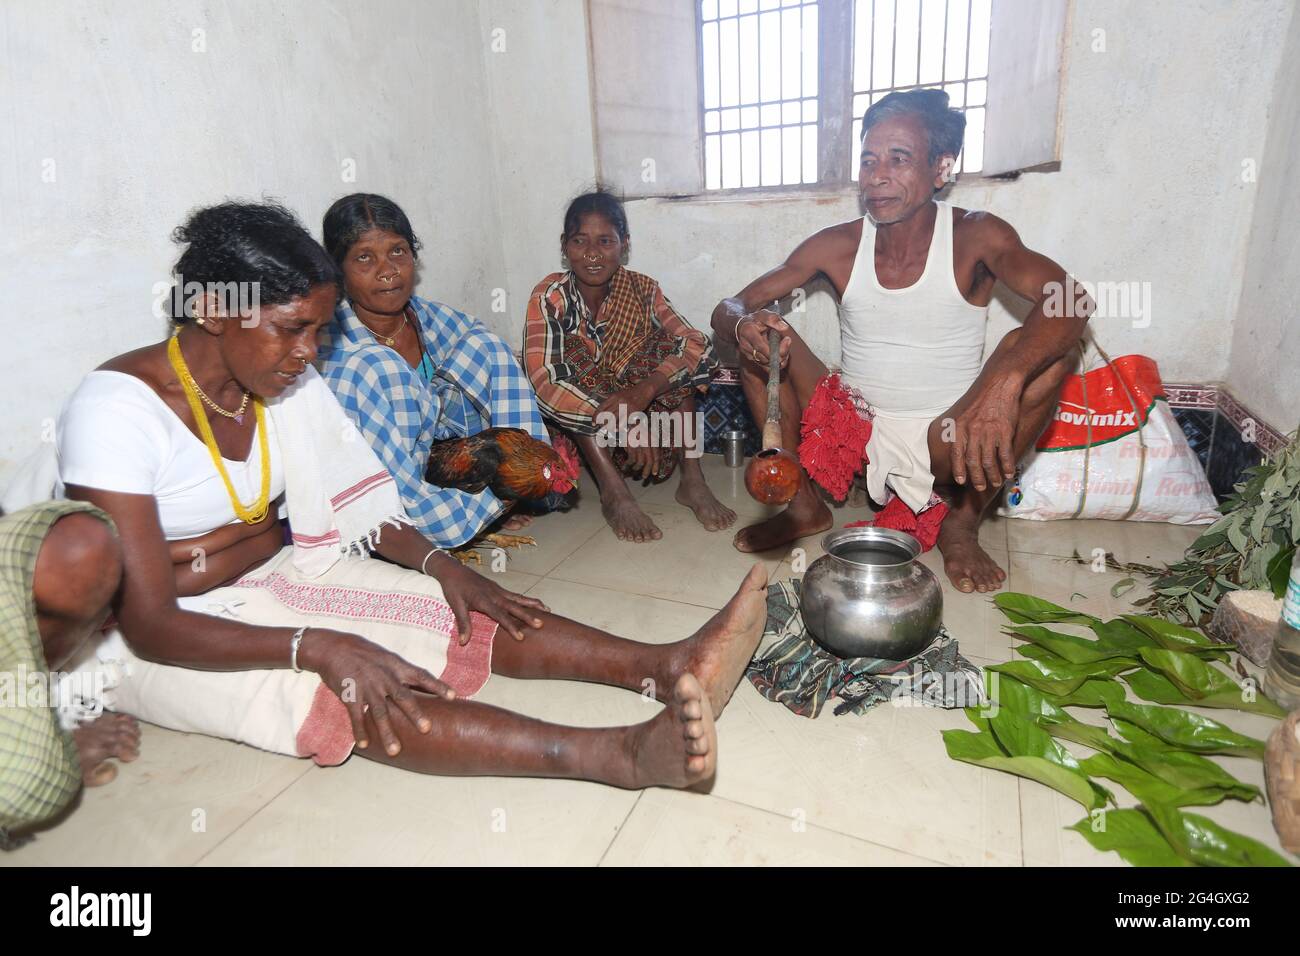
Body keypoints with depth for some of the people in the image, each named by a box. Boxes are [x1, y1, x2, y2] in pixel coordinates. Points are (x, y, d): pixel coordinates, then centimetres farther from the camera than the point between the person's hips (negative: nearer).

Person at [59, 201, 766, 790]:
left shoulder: (293, 387, -6)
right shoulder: (119, 408, -24)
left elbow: (361, 510, 0)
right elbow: (150, 624, -27)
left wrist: (439, 563, -20)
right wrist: (317, 647, -41)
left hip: (274, 576, 6)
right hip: (161, 641, -6)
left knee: (463, 616, -18)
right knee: (335, 696, -34)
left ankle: (669, 666, -31)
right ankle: (625, 754, -49)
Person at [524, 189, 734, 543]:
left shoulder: (641, 289, -9)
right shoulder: (550, 296, -16)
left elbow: (697, 345, -21)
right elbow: (542, 378, -30)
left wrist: (645, 390, -39)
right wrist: (621, 421, -40)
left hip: (637, 409, 2)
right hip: (572, 423, -2)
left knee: (671, 346, -17)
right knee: (566, 360, -28)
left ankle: (692, 477, -22)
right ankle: (613, 492, -32)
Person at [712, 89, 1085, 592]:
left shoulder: (974, 236, -10)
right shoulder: (837, 246, -3)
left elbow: (1071, 301, -27)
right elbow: (727, 308, -5)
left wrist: (1004, 381, -47)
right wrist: (744, 324, -31)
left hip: (946, 444, -1)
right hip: (854, 434, 2)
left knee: (1044, 349, -25)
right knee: (761, 336, -14)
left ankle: (962, 521, -7)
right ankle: (804, 504, -3)